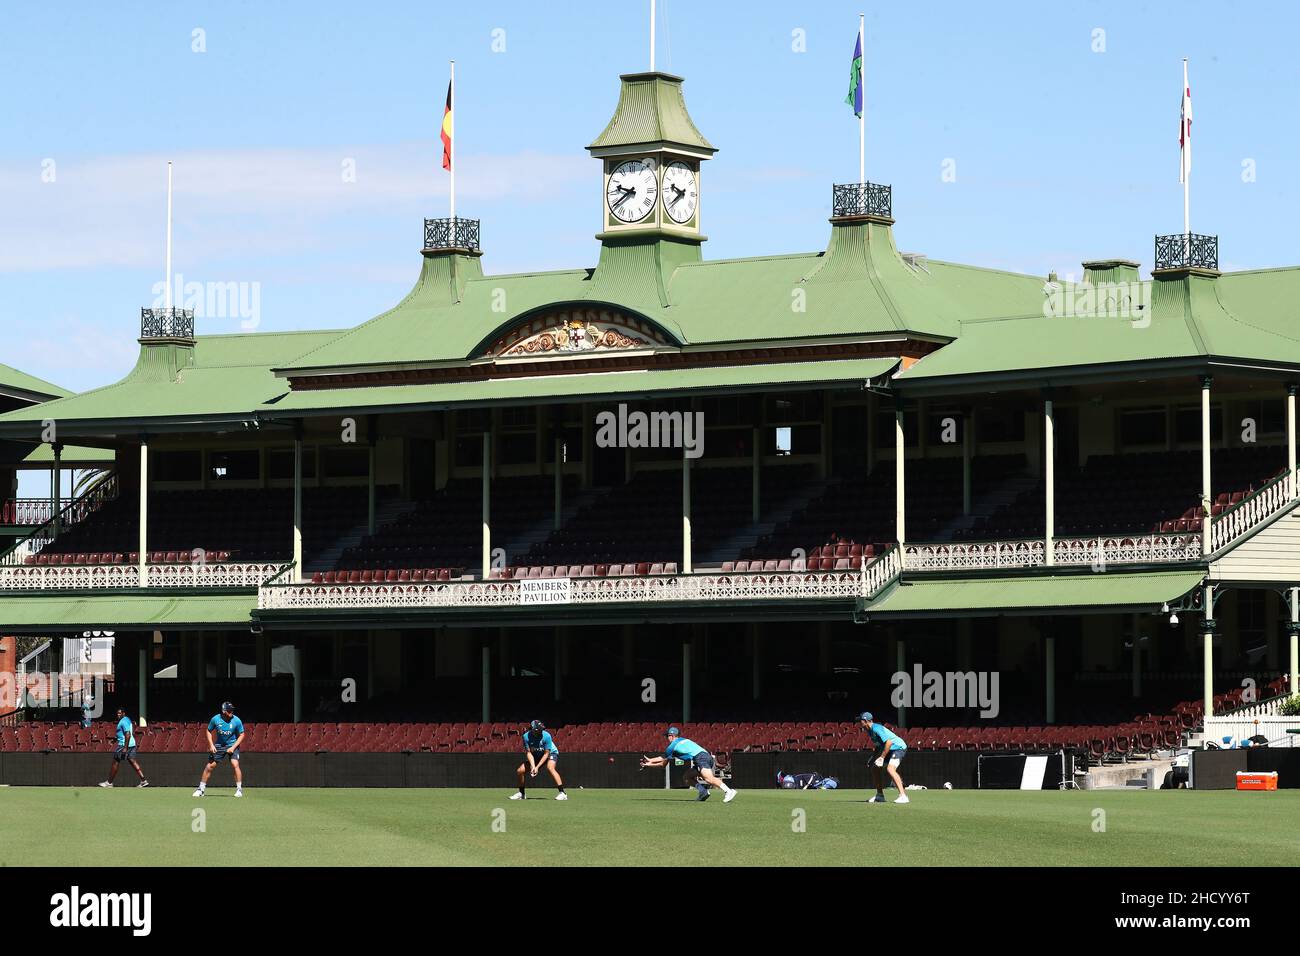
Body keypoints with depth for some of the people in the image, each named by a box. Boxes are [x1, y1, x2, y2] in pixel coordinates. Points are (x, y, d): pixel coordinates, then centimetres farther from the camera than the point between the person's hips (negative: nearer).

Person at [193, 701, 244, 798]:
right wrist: (211, 745, -9)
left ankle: (239, 789, -9)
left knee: (235, 764, -21)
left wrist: (233, 747, -16)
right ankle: (201, 788, 13)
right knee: (210, 765, -1)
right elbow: (209, 731, 3)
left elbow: (241, 735, -6)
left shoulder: (237, 721, -16)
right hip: (219, 745, 2)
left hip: (233, 745, -2)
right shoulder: (215, 719, -13)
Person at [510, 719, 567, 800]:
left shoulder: (546, 736, -31)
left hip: (551, 753, -4)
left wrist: (537, 767, -31)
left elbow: (546, 753, -26)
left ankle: (562, 793, -37)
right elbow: (528, 752, -18)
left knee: (550, 767, -35)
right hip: (536, 755, 4)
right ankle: (521, 794, 21)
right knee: (520, 771, -3)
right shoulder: (526, 736, -23)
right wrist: (533, 766, -33)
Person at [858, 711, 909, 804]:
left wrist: (882, 757, -28)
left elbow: (889, 742, -30)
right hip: (890, 750, 11)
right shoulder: (870, 730, 8)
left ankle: (903, 796, -37)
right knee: (874, 768, 15)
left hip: (899, 747, -11)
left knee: (890, 768, -31)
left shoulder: (876, 728, -23)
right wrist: (876, 757, 10)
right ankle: (880, 796, 23)